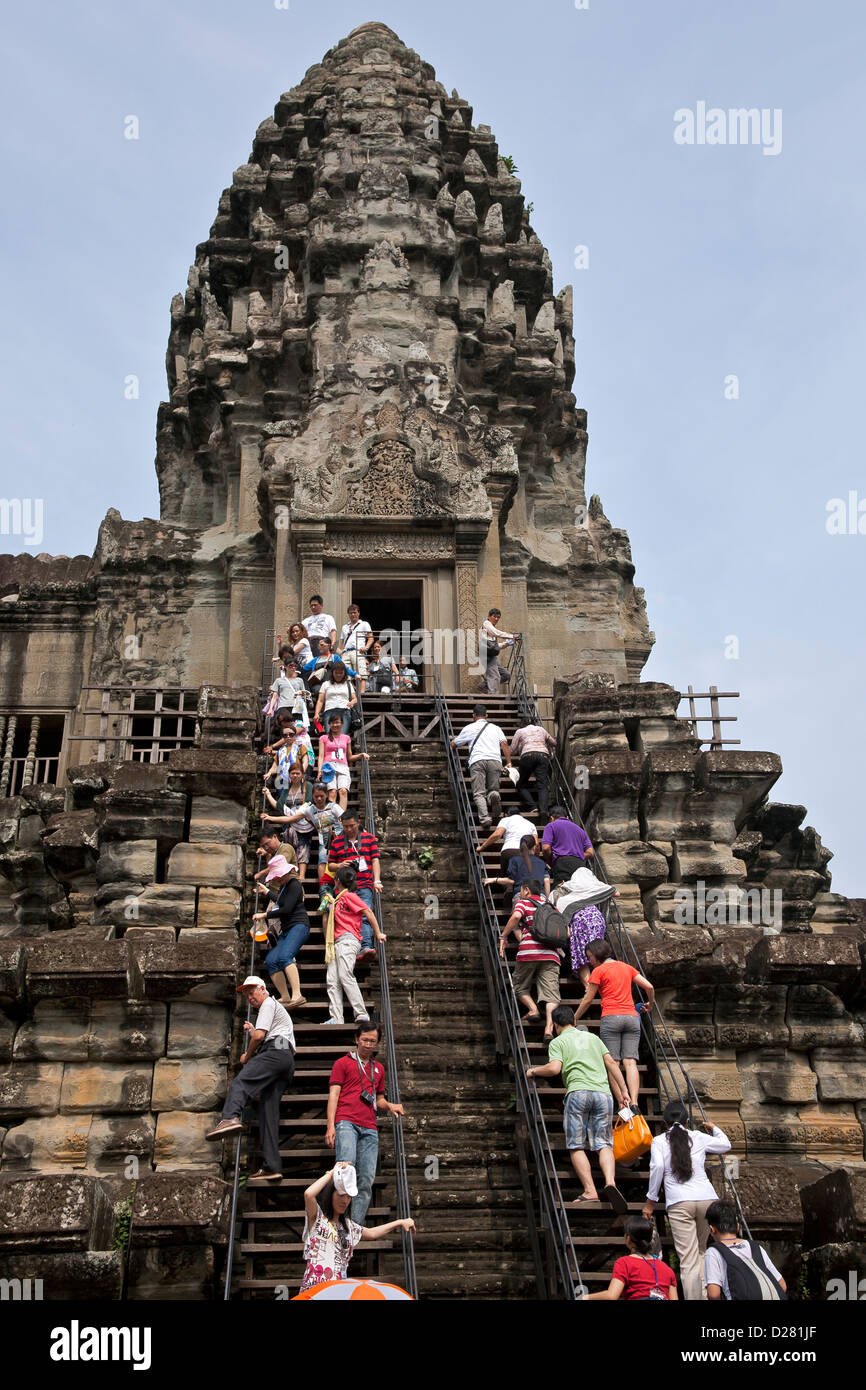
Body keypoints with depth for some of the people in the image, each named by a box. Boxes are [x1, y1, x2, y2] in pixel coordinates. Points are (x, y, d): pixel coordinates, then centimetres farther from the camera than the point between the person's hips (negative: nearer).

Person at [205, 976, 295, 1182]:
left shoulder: (268, 1004, 10)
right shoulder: (276, 1008, 41)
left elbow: (259, 1036, -2)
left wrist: (247, 1056, 9)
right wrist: (252, 1031, 37)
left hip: (276, 1051, -9)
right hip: (287, 1060, 9)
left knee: (239, 1082, -29)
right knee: (268, 1112, 0)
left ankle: (231, 1118, -58)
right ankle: (272, 1167, -8)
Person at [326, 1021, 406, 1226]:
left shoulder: (378, 1068, 26)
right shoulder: (343, 1063, 12)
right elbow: (333, 1094, 4)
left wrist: (389, 1106, 8)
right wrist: (330, 1126, -8)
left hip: (370, 1128, 5)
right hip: (346, 1122, -5)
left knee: (366, 1179, -4)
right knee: (347, 1163, -29)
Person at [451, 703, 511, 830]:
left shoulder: (469, 728, 21)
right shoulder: (496, 728, 25)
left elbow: (453, 745, 30)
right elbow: (504, 744, 9)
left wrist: (453, 741, 54)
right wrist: (509, 763, 6)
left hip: (477, 761, -2)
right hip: (495, 760, 2)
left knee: (479, 793, -4)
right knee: (493, 790, 11)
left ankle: (485, 818, -27)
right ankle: (494, 795, -27)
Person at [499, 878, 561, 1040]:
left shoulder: (523, 903, 11)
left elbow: (516, 916, -14)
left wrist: (503, 936, -6)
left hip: (528, 952, -3)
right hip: (551, 954, 3)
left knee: (521, 987, 18)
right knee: (551, 993, -4)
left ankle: (533, 1009, -5)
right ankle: (549, 1027, -22)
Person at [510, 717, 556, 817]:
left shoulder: (520, 731, 22)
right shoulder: (541, 729, 30)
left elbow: (512, 751, 19)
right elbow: (553, 743, 41)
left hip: (527, 756, -2)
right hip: (543, 755, 2)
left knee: (522, 785, 9)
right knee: (542, 785, -8)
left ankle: (532, 806, -11)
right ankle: (543, 808, -30)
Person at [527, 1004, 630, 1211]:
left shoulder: (557, 1042, 13)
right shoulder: (593, 1037, 27)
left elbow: (554, 1068, -4)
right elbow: (611, 1064, 17)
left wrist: (533, 1070, 13)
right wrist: (622, 1092, 16)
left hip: (578, 1092, -4)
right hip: (603, 1093, 4)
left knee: (576, 1147, 1)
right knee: (604, 1145, 2)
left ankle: (590, 1191, -12)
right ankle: (610, 1182, -22)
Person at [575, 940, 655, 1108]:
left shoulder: (599, 971, 3)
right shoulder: (626, 967, 17)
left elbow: (587, 1000, 5)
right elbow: (649, 987, 13)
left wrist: (575, 1019, 17)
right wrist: (651, 1003, 32)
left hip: (611, 1017, -5)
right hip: (632, 1017, 5)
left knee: (613, 1064, -4)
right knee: (630, 1063, -3)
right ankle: (634, 1103, -17)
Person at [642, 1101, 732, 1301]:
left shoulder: (659, 1141, 11)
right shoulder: (699, 1137, 17)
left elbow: (657, 1167, -6)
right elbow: (726, 1145, 34)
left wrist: (651, 1200, 2)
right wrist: (714, 1129, 54)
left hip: (679, 1202, -2)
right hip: (707, 1198, 2)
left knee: (688, 1261, -6)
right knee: (701, 1253, 19)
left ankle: (692, 1298, -16)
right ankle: (705, 1294, 10)